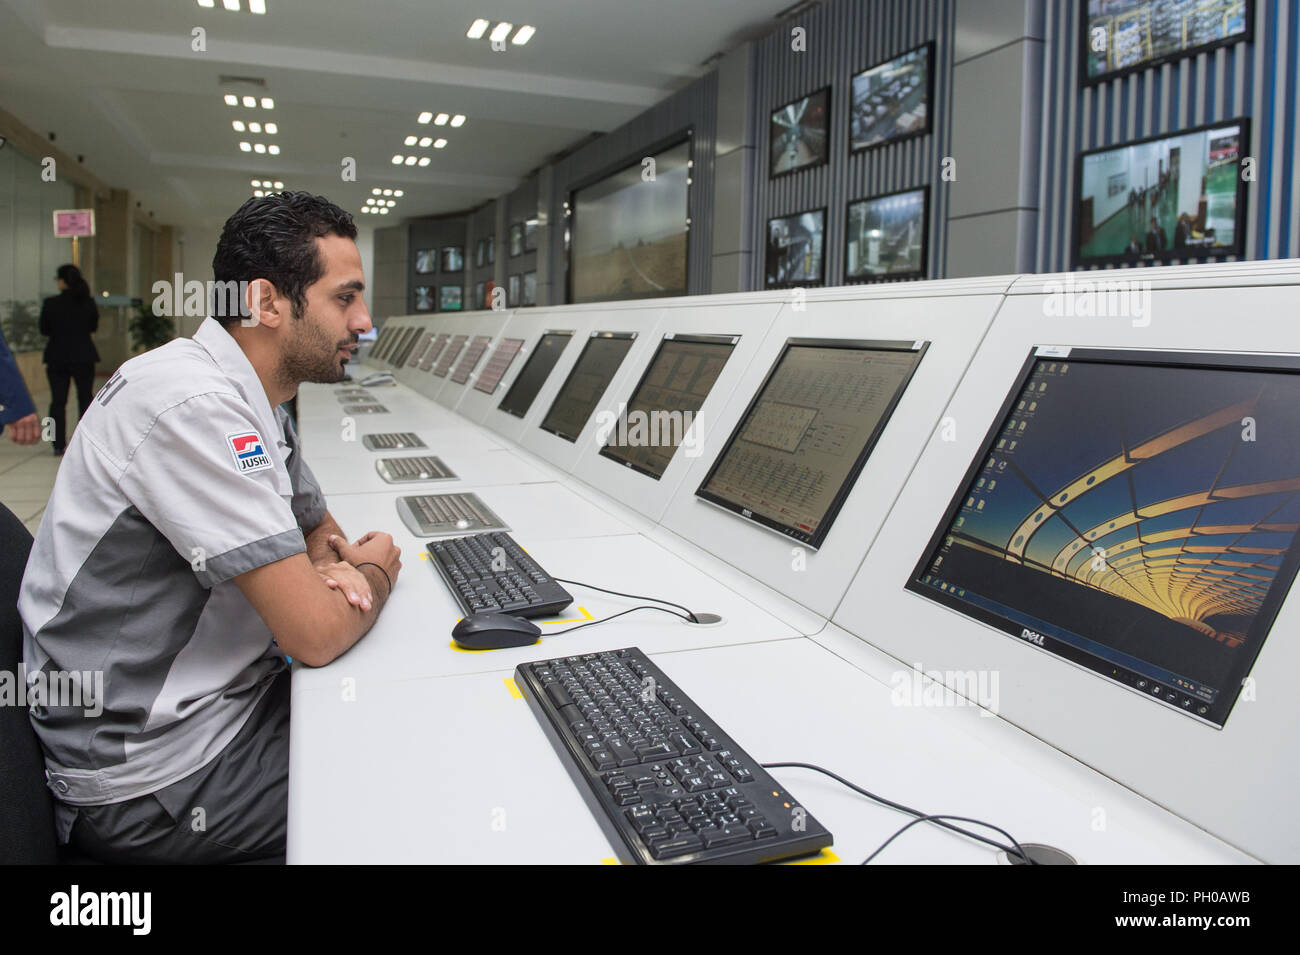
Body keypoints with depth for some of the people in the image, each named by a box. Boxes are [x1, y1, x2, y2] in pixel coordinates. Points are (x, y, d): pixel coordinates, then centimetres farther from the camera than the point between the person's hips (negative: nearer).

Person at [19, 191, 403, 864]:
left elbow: (316, 524, 18)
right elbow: (315, 634, -28)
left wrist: (330, 567, -6)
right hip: (153, 779, -8)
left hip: (225, 698, 9)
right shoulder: (193, 405, -26)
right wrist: (377, 570, -6)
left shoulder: (256, 398, 5)